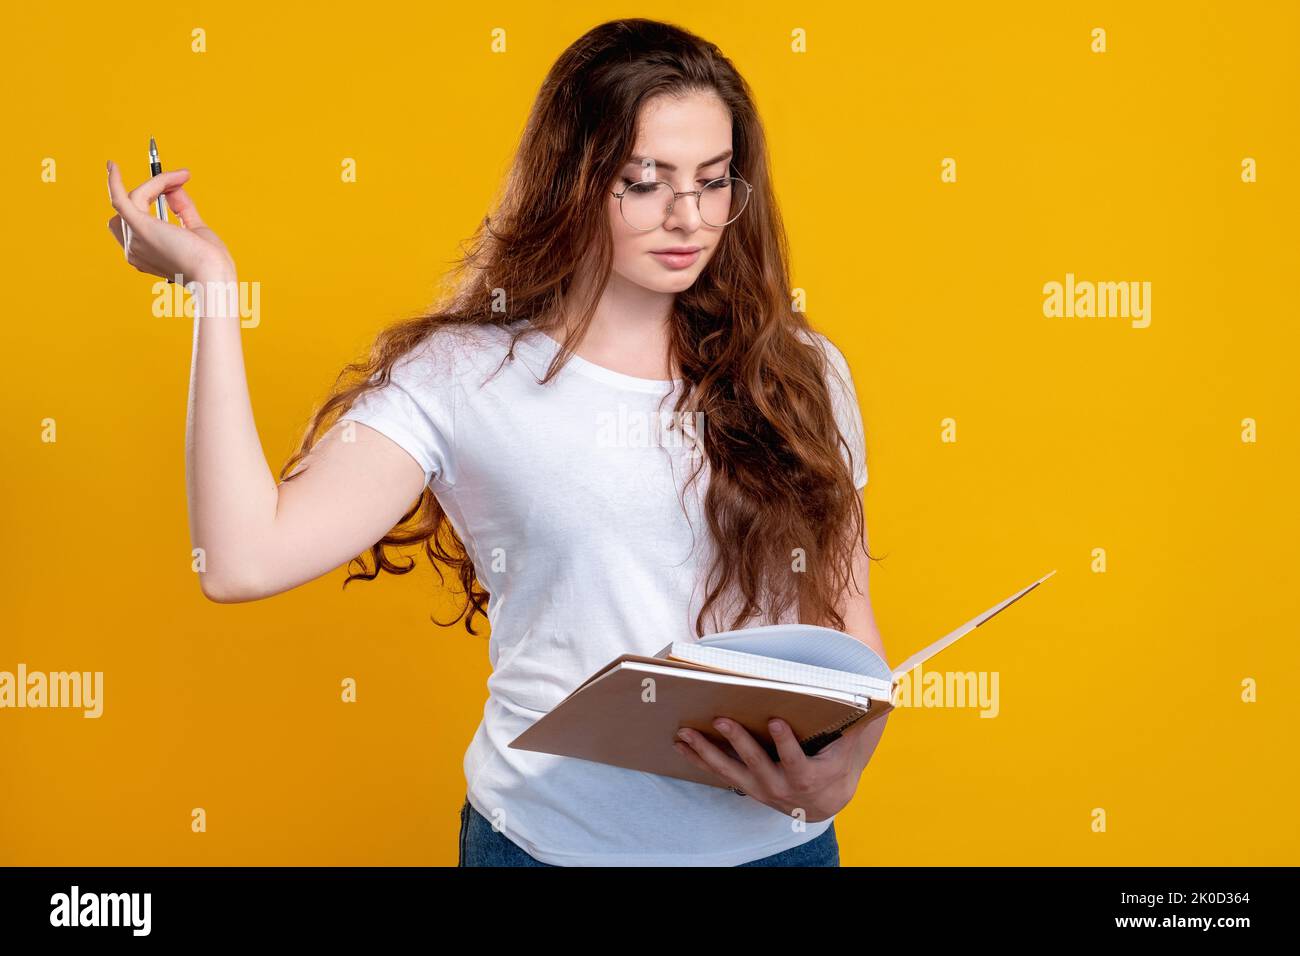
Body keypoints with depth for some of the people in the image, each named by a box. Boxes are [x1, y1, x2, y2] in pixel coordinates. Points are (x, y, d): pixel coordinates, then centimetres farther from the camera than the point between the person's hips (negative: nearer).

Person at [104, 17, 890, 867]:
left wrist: (847, 757, -17)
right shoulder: (462, 377, -7)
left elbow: (849, 625, 4)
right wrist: (214, 287, -15)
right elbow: (245, 560, -17)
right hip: (549, 837, -1)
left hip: (776, 836, 2)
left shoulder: (800, 375, 0)